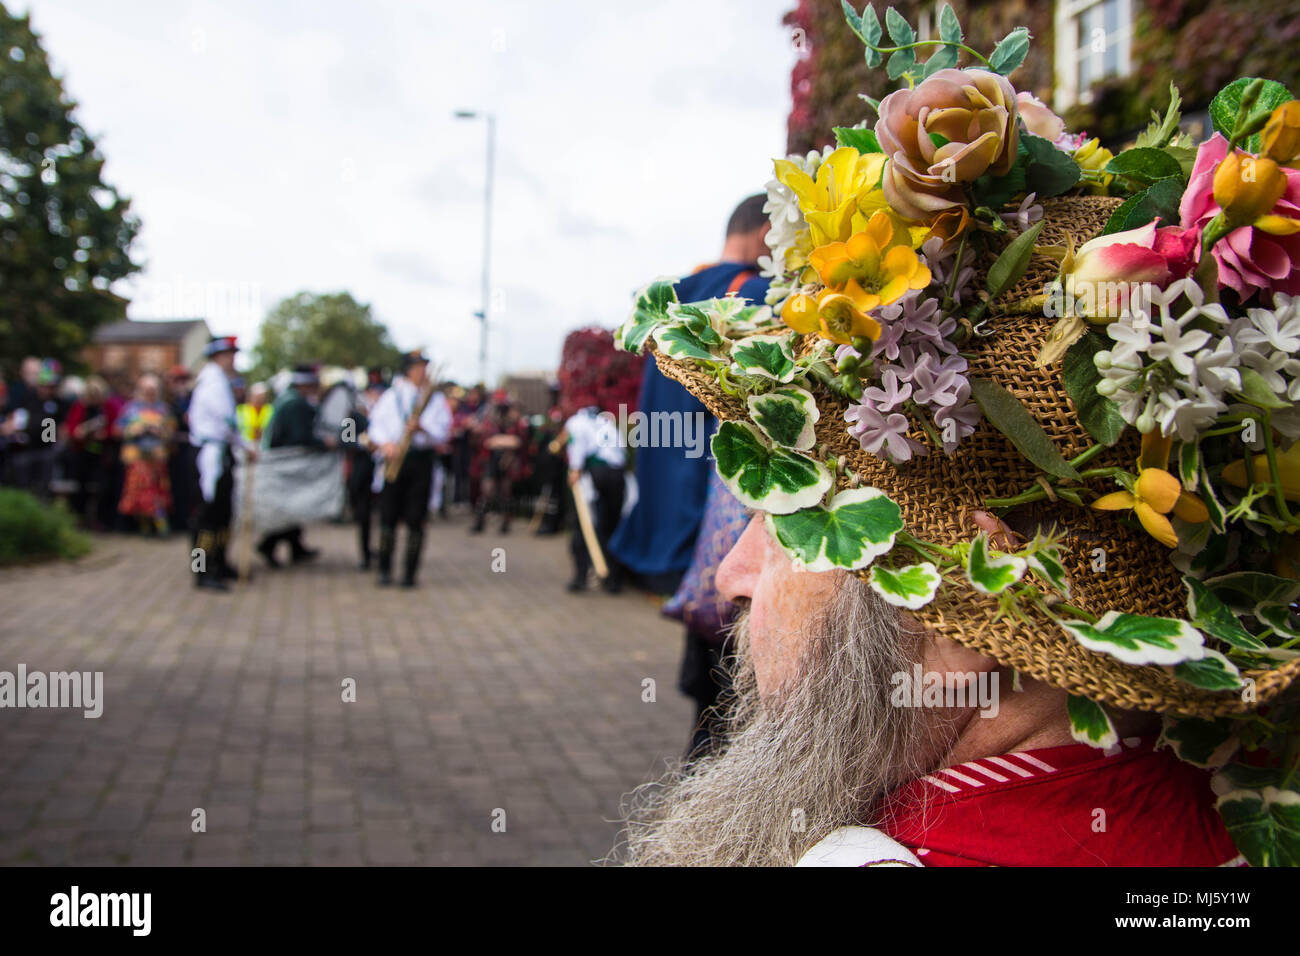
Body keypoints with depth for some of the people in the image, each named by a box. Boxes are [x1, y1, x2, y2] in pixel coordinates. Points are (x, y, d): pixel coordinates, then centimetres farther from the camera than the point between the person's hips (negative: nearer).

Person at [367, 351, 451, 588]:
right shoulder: (391, 396, 11)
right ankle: (384, 570, 12)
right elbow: (376, 424, 5)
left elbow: (443, 432, 1)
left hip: (422, 459, 0)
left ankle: (410, 573, 7)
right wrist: (385, 443, -14)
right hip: (393, 460, 0)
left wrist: (422, 427, -18)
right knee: (388, 517, 1)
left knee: (415, 520, -1)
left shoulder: (436, 399, 9)